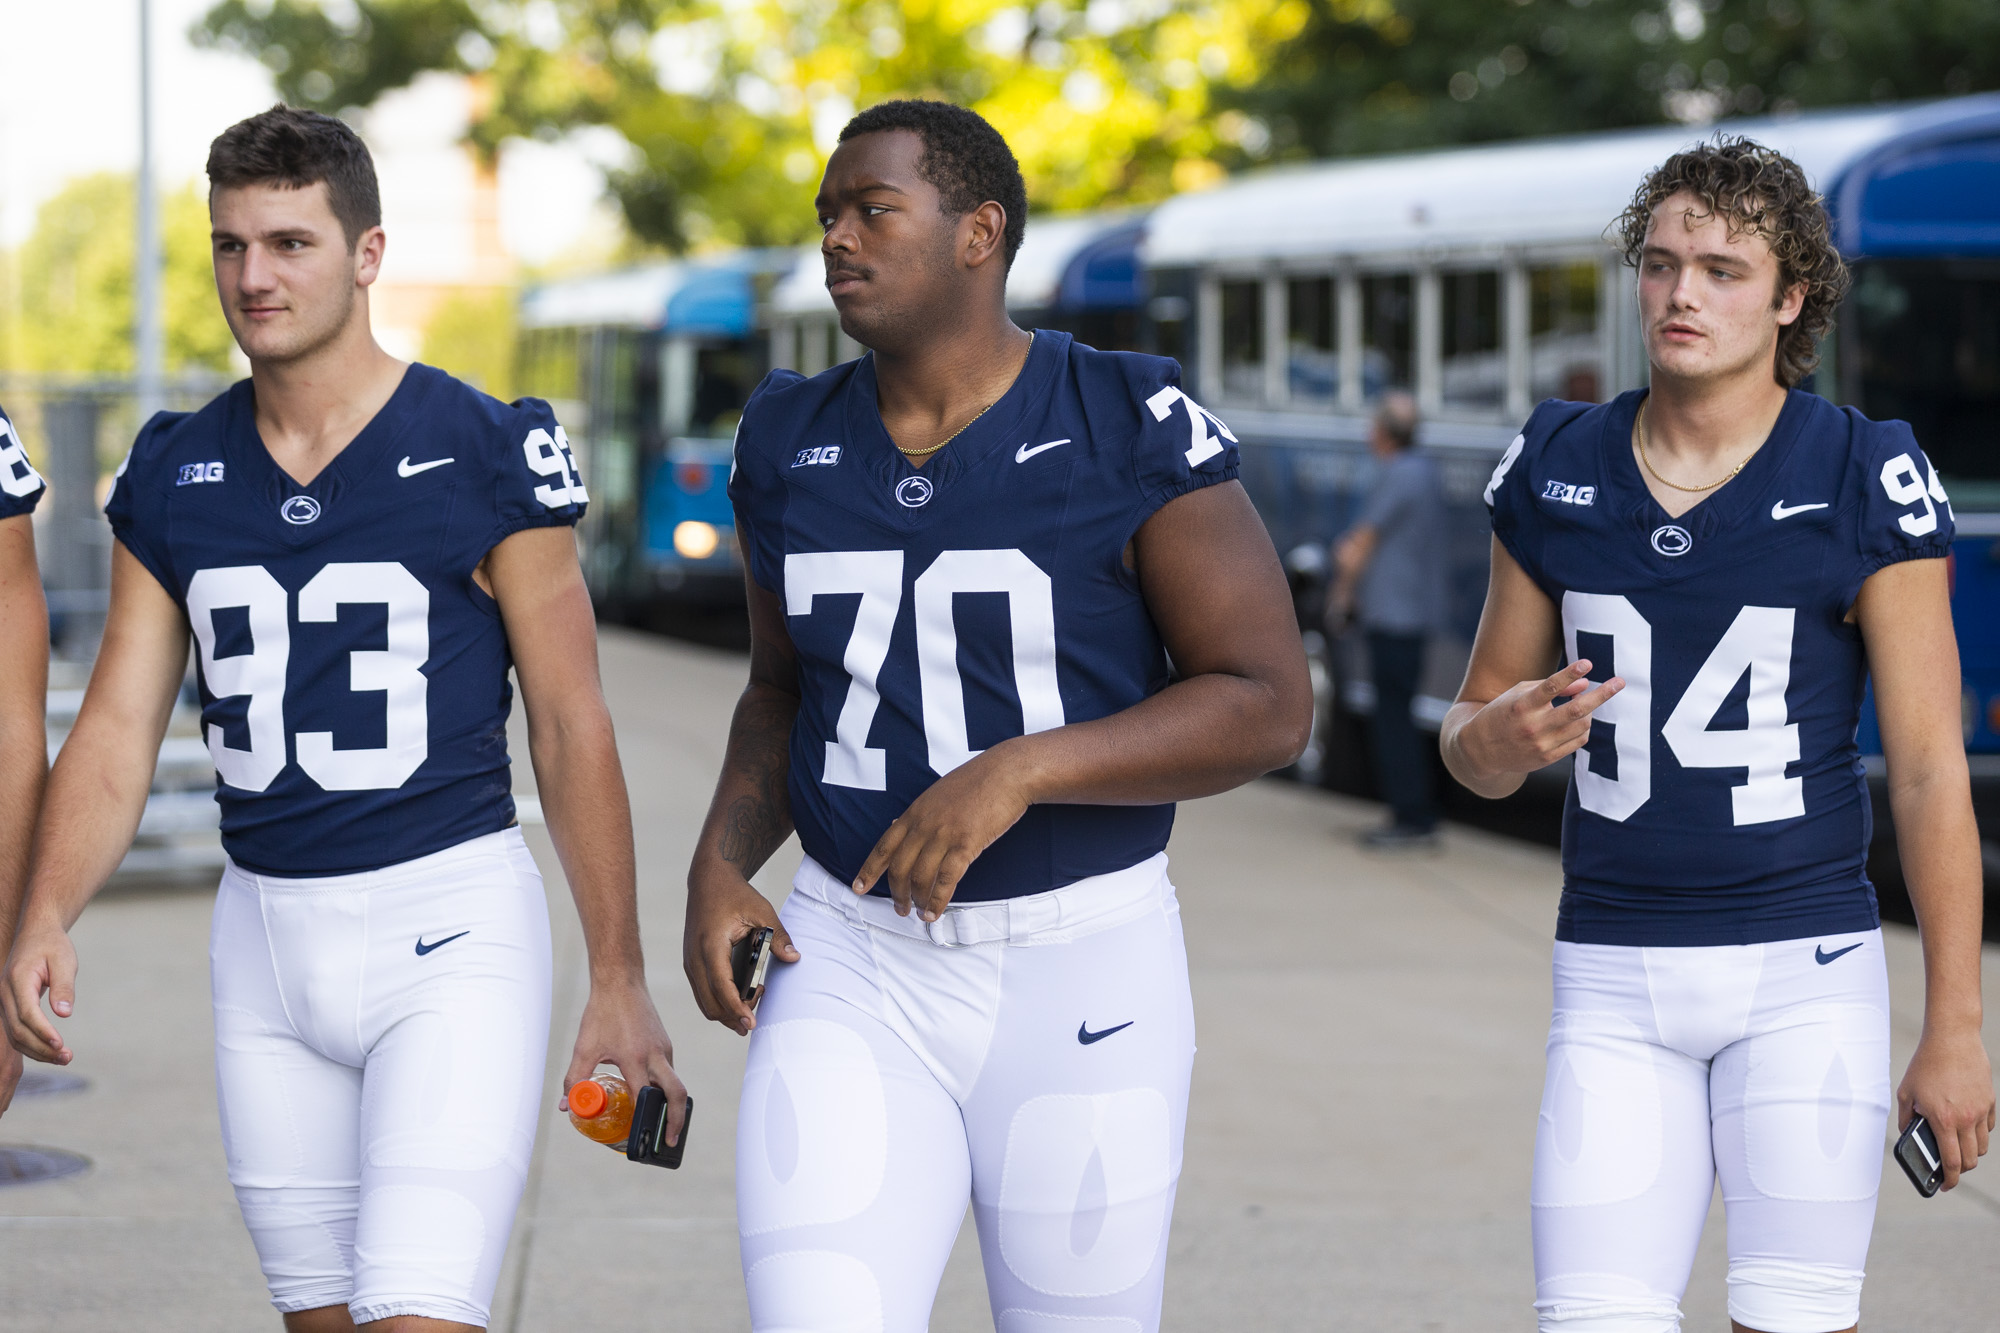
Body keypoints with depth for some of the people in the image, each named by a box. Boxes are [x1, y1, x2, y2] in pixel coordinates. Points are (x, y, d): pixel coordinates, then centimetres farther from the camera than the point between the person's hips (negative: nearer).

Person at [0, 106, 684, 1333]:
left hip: (450, 921, -5)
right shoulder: (175, 475, 6)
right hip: (267, 935, 5)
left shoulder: (484, 456, -7)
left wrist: (620, 979, -2)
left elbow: (570, 727, -3)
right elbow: (120, 727, 4)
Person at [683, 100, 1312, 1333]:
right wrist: (723, 861, 2)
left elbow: (1270, 706, -12)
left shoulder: (1131, 431, -9)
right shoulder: (792, 445, 7)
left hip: (1085, 970, -3)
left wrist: (1018, 771, -22)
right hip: (855, 968, 3)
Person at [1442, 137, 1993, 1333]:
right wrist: (1501, 740, -11)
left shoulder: (1866, 479, -5)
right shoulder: (1557, 469, 6)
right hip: (1615, 976, 3)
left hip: (1805, 968, -3)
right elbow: (1471, 743, 14)